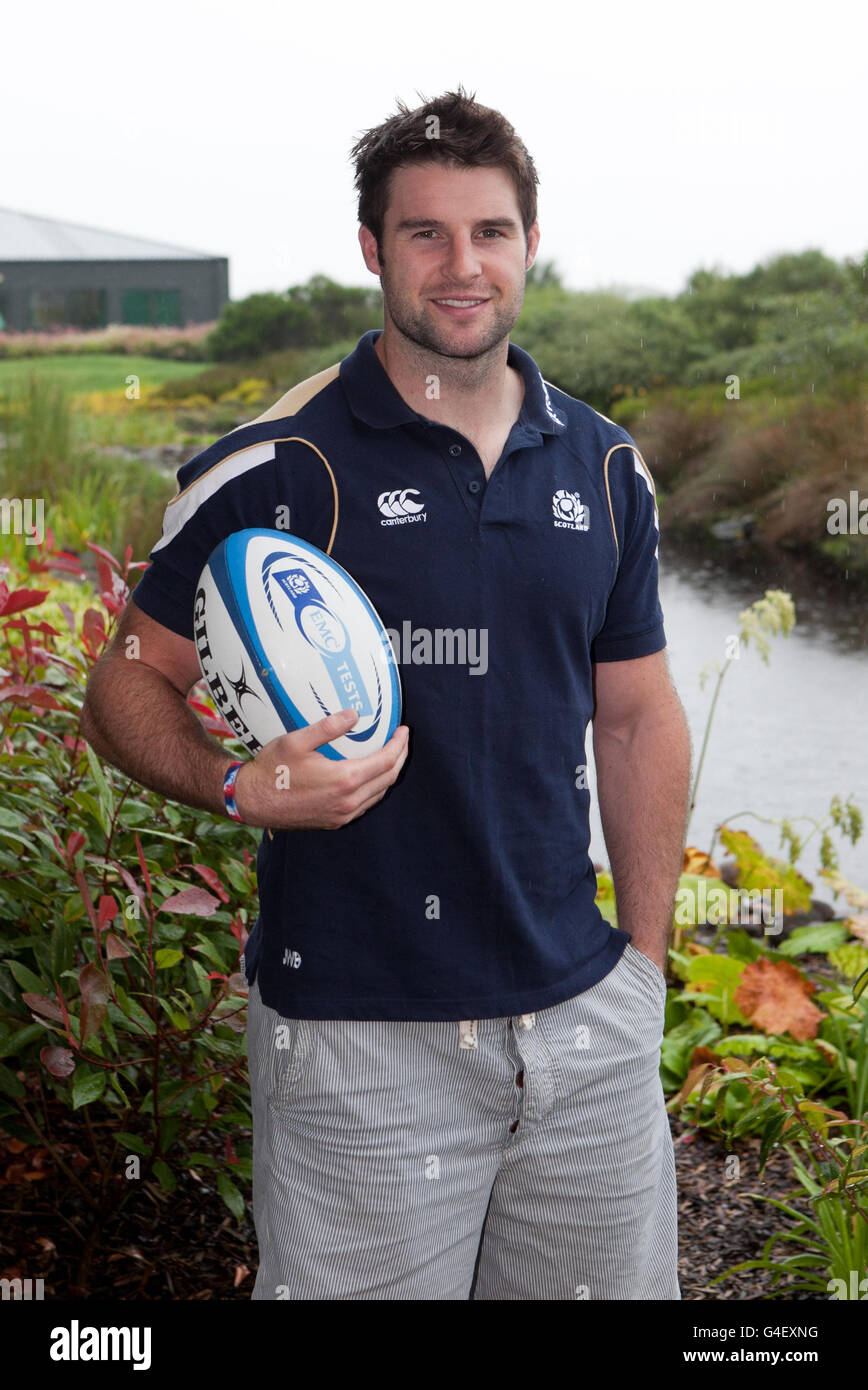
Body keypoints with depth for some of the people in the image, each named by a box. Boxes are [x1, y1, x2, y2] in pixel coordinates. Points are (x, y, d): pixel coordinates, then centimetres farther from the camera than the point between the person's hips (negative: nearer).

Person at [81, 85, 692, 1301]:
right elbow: (129, 685, -3)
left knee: (616, 1278, 17)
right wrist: (240, 786, -23)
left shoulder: (605, 467, 7)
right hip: (358, 1036, -4)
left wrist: (646, 961, 11)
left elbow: (638, 713, 13)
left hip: (588, 1027, 5)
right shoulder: (277, 468, -8)